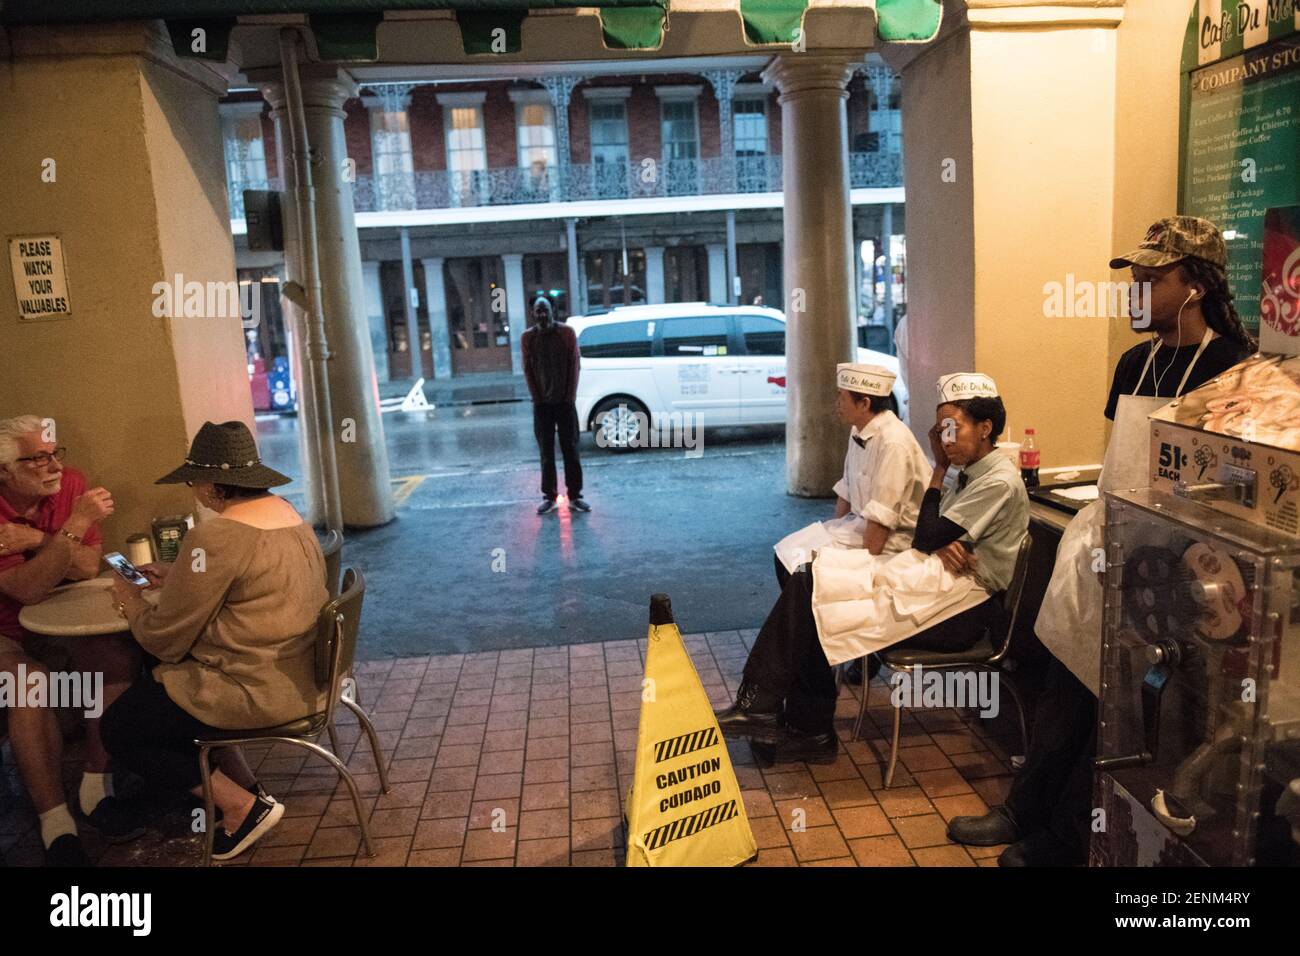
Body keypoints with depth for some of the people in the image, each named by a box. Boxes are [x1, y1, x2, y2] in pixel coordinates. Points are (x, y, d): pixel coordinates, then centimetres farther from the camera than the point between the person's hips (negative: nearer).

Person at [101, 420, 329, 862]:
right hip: (305, 674, 9)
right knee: (149, 693, 26)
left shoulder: (215, 536, -22)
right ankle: (245, 790, 22)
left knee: (119, 727, 9)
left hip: (261, 693, -9)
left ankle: (243, 807, 6)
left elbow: (166, 641, -12)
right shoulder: (287, 512, 5)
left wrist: (135, 606, 6)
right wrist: (178, 581, 20)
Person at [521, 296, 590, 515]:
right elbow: (527, 370, 2)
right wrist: (537, 398, -4)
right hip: (542, 404, 1)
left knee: (571, 449, 1)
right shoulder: (528, 337, 1)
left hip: (565, 401, -1)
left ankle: (574, 496, 7)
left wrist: (570, 397, -7)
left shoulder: (566, 332, -1)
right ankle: (549, 497, 11)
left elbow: (575, 365, -2)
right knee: (546, 452, 4)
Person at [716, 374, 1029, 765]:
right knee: (810, 582, -10)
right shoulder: (971, 474, 17)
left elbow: (927, 539, -15)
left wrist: (939, 469, -5)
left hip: (964, 607, -9)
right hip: (941, 583, 9)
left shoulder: (1000, 482, -13)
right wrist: (941, 548, -14)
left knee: (817, 606, -18)